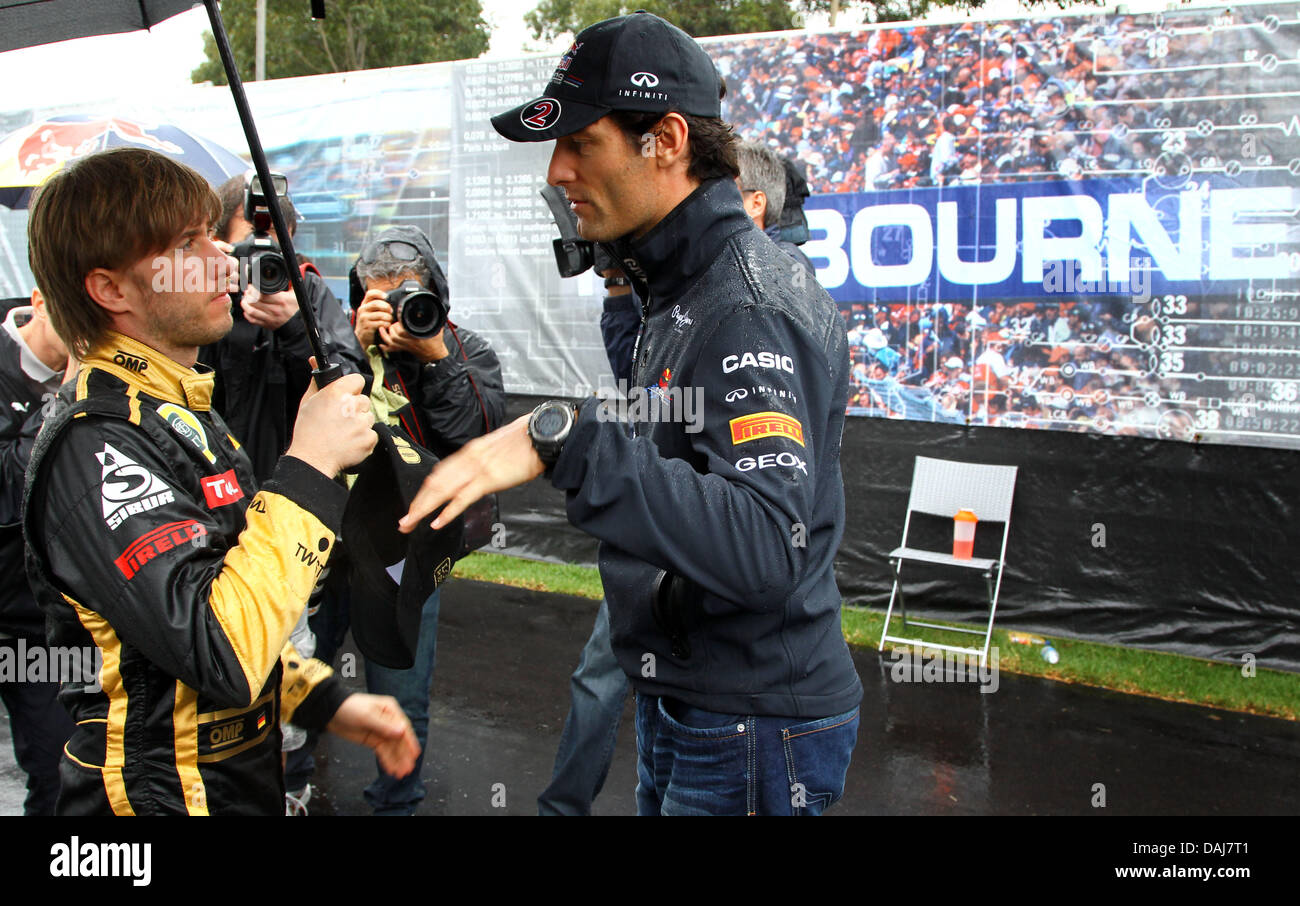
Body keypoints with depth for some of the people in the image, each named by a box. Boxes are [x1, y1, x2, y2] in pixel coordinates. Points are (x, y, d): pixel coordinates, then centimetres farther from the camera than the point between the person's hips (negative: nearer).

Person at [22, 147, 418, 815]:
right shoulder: (95, 444, -23)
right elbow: (223, 653, -33)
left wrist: (330, 702, 8)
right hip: (162, 792, -9)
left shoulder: (174, 411, 10)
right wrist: (310, 466, -26)